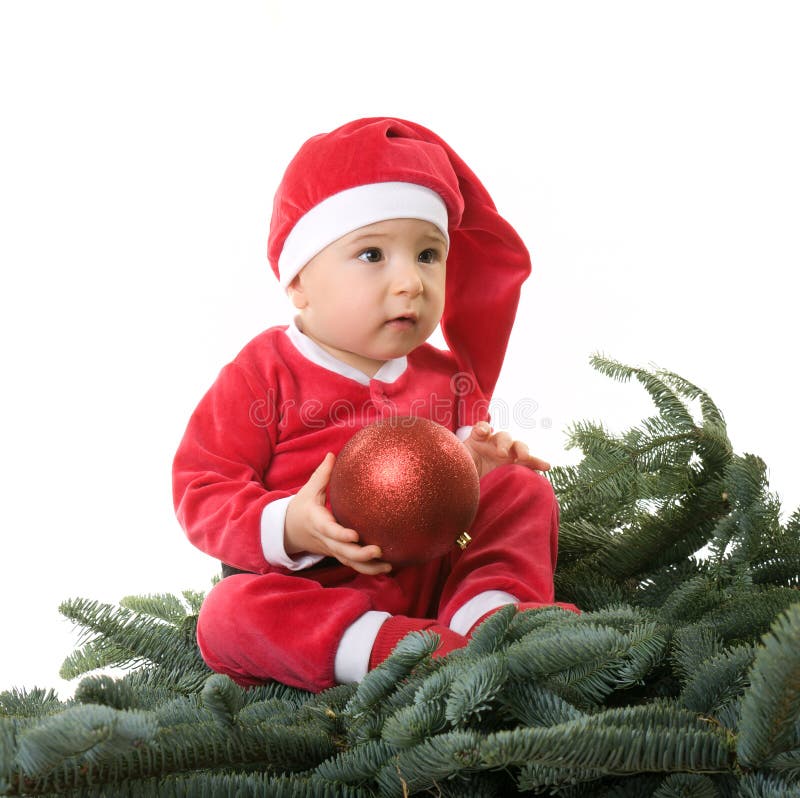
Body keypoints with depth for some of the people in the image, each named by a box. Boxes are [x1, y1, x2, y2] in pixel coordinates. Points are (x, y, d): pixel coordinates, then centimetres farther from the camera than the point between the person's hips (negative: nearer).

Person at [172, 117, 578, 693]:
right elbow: (201, 490, -8)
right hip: (316, 591, -4)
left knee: (523, 492, -8)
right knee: (229, 613, -33)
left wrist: (472, 457, -6)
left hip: (433, 573, 4)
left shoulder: (443, 376, 9)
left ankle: (489, 616, -34)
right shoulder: (264, 377, -5)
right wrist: (287, 527, -27)